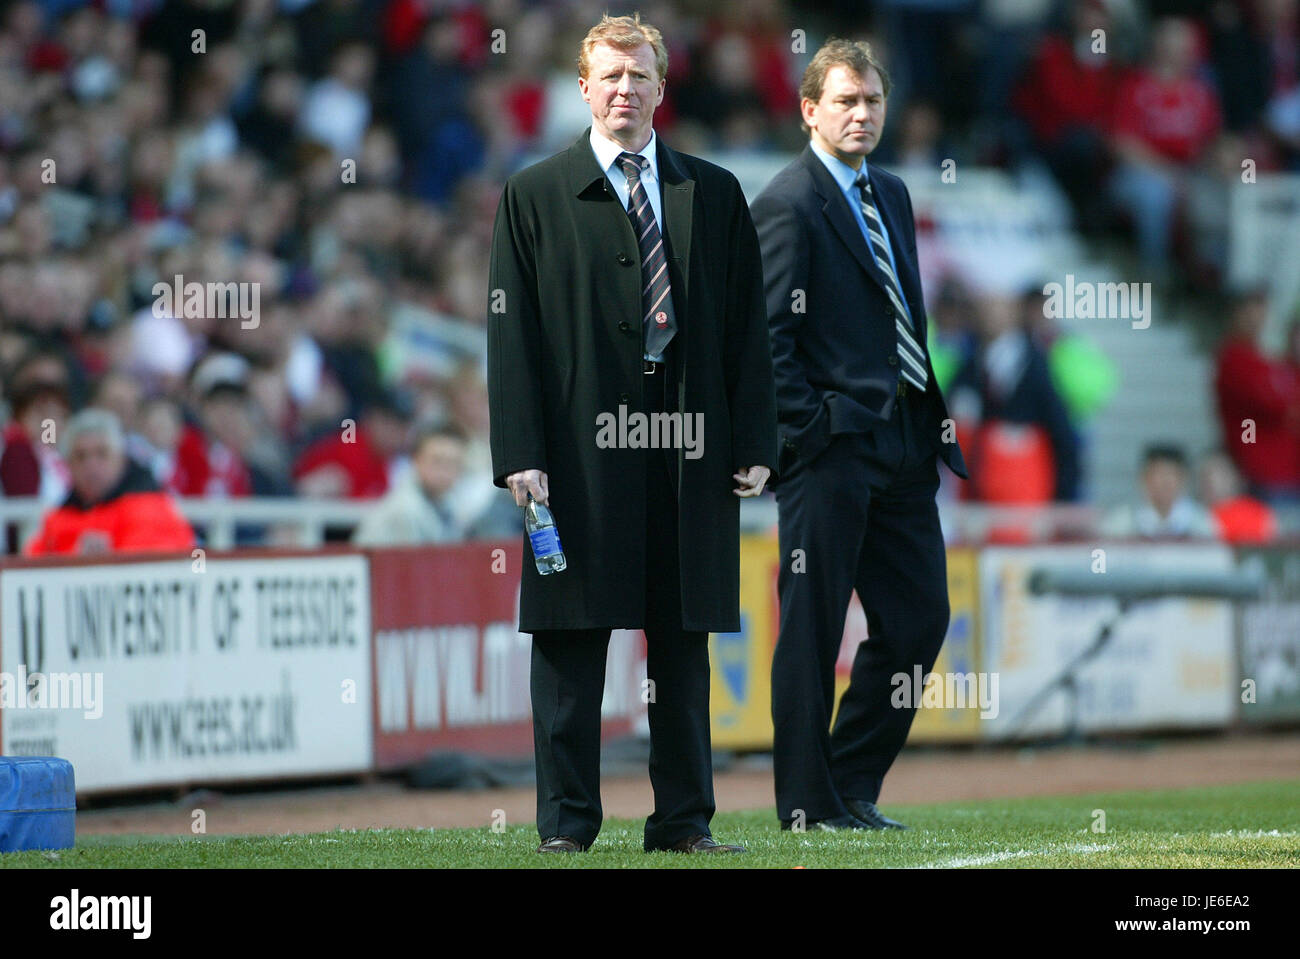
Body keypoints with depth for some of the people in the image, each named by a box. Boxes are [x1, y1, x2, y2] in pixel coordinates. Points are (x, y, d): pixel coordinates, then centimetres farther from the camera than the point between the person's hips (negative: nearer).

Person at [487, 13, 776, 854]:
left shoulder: (714, 195, 12)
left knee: (684, 643, 6)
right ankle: (566, 821, 6)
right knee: (570, 641, 0)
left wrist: (754, 443, 2)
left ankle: (684, 819, 13)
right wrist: (520, 454, -9)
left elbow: (747, 327, 11)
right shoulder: (535, 195, 5)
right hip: (579, 449, -2)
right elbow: (512, 333, 0)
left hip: (690, 453, 2)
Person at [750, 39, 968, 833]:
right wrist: (810, 431, -15)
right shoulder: (788, 204, -8)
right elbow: (768, 338, -11)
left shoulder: (892, 195, 17)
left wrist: (933, 425, 14)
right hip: (831, 447, -8)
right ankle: (809, 803, 5)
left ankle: (853, 786, 18)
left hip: (901, 444, 8)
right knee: (812, 630, -1)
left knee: (920, 618, 7)